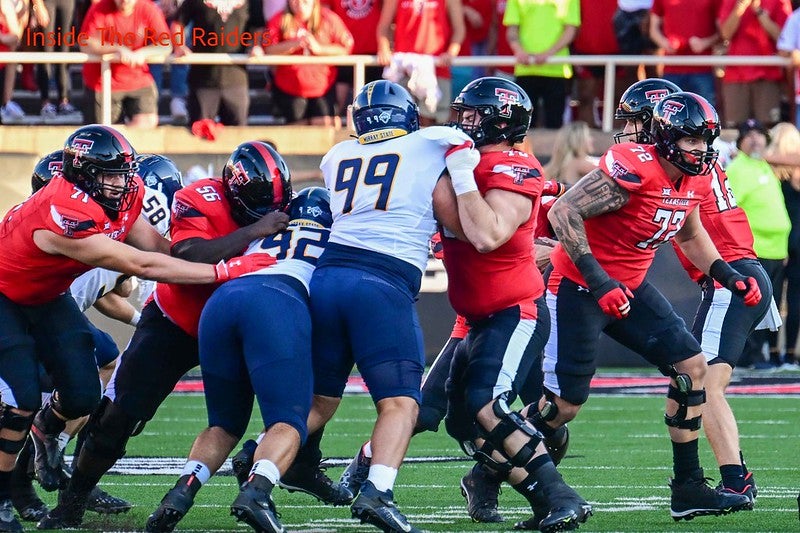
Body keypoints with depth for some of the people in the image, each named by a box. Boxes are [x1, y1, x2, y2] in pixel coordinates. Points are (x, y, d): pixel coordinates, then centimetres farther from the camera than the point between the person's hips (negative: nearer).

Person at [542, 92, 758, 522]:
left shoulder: (695, 180, 2)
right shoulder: (633, 169, -26)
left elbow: (689, 236, 23)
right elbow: (563, 212, -27)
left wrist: (727, 275, 10)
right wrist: (598, 280, -31)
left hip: (629, 286, 8)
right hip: (579, 287, -8)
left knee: (692, 368, 2)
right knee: (563, 403, -7)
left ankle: (688, 490, 8)